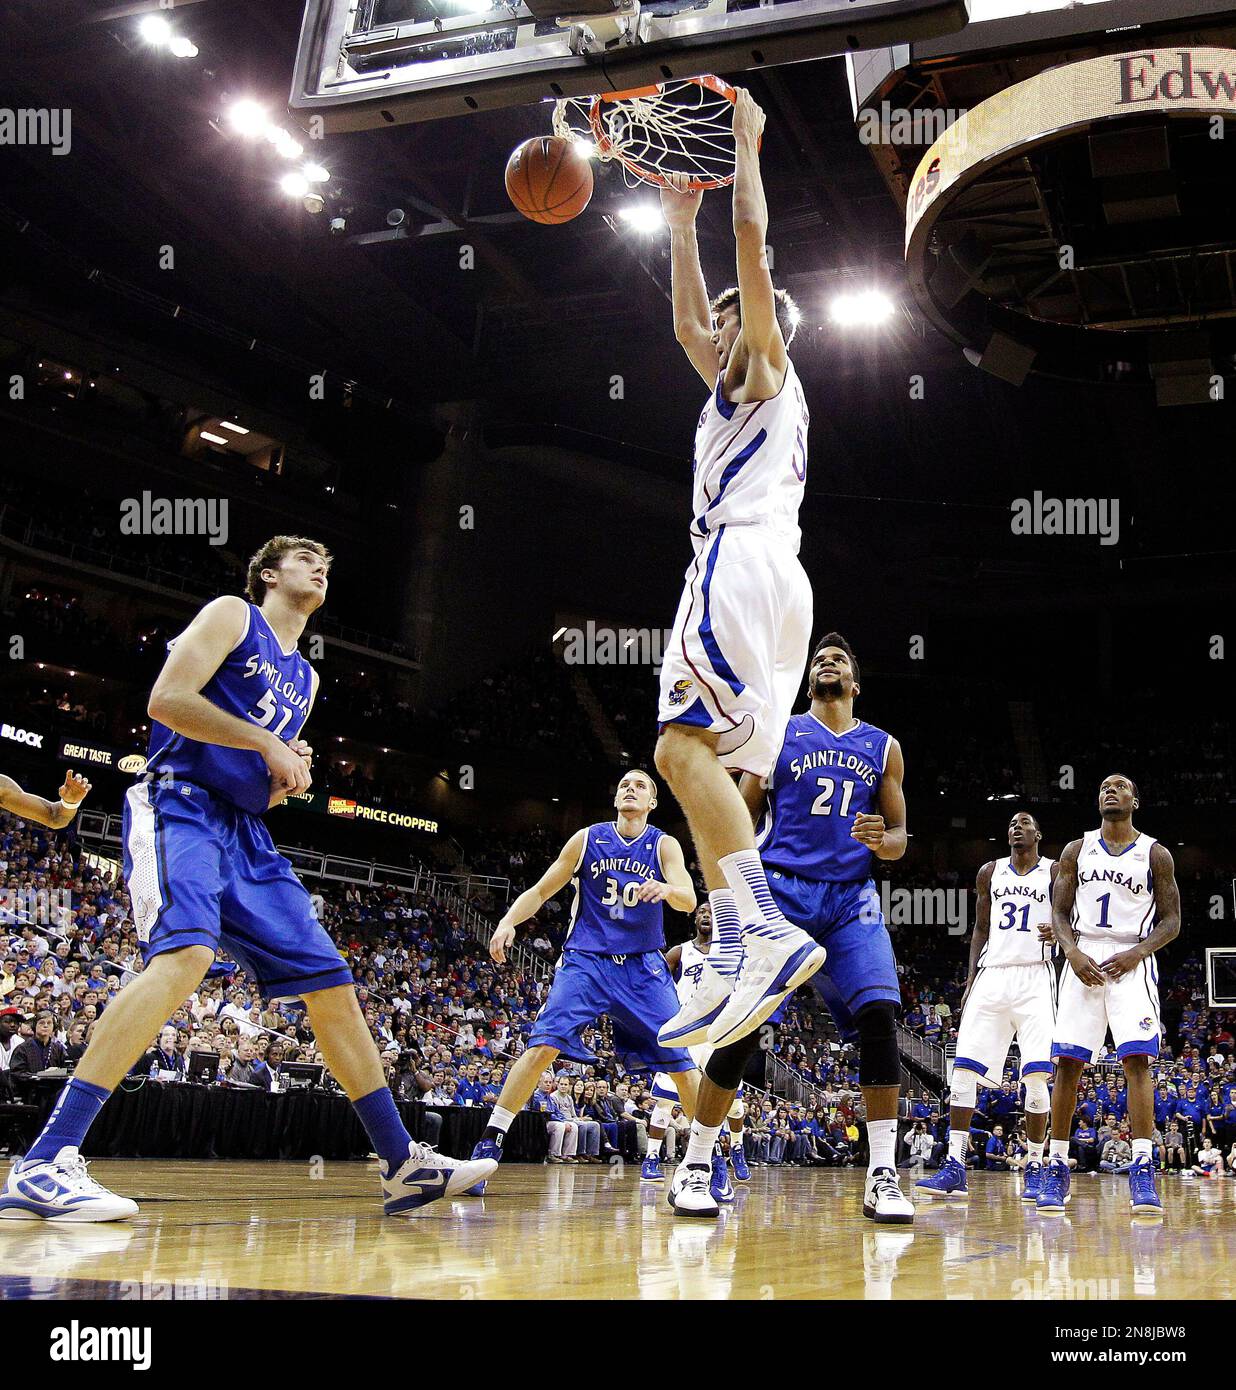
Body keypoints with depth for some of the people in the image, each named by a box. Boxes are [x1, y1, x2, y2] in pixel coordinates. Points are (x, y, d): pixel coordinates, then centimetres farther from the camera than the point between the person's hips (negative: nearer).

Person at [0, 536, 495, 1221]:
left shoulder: (304, 676, 26)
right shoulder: (232, 616, 5)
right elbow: (167, 699, -10)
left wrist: (290, 775, 6)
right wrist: (268, 744, -10)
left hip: (247, 832, 8)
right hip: (180, 805, -8)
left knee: (331, 984, 2)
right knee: (186, 954, -33)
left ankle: (402, 1163, 8)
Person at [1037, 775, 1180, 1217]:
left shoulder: (1156, 854, 6)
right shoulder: (1077, 850, 11)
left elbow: (1171, 920, 5)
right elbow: (1059, 912, 10)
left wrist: (1137, 952, -12)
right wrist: (1072, 952, -9)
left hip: (1131, 963, -2)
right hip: (1083, 961, 2)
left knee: (1137, 1060, -15)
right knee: (1067, 1063, -3)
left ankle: (1142, 1170, -14)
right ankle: (1057, 1168, 3)